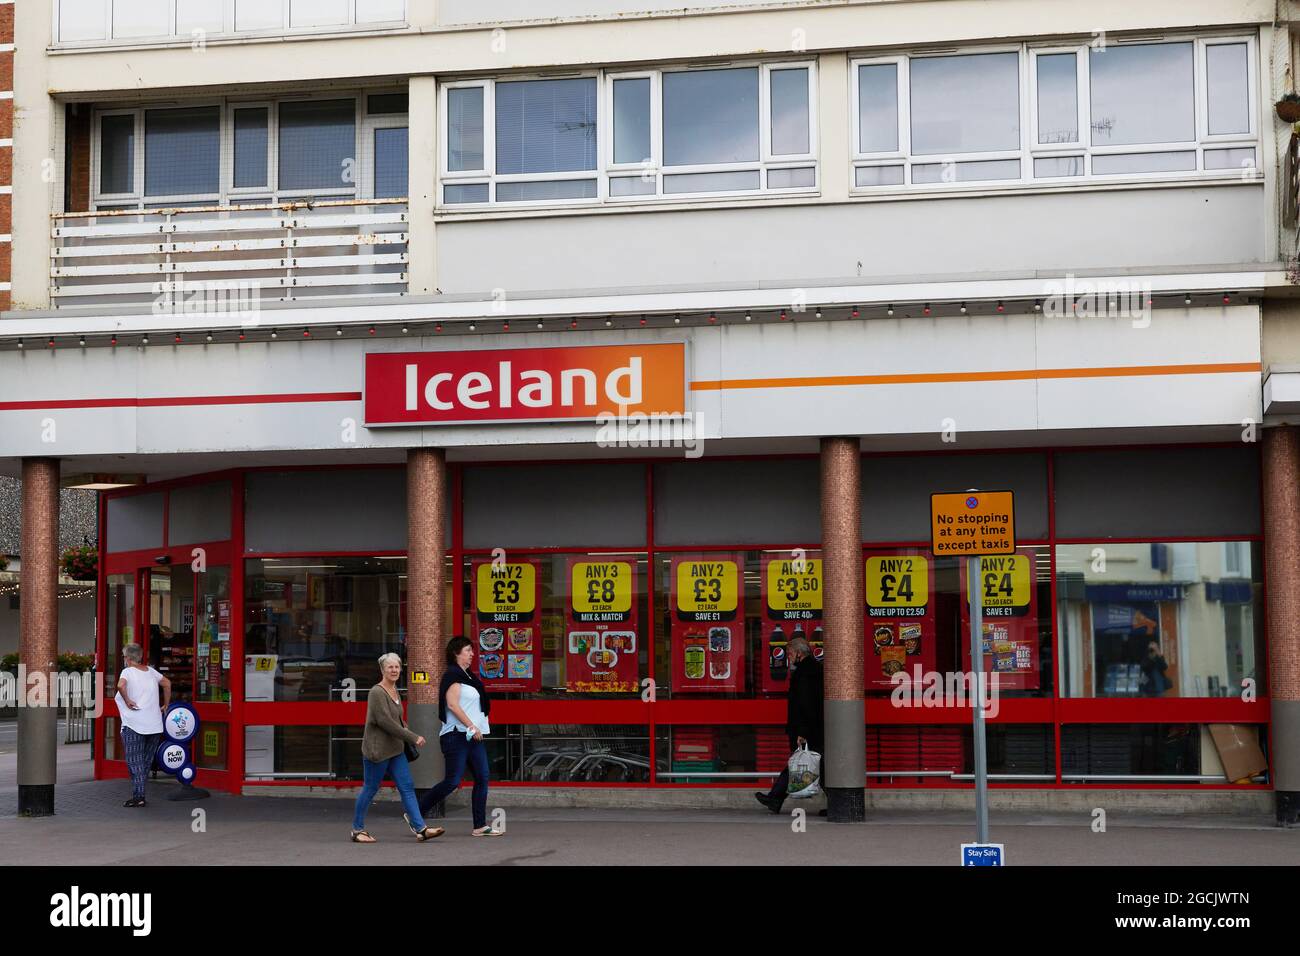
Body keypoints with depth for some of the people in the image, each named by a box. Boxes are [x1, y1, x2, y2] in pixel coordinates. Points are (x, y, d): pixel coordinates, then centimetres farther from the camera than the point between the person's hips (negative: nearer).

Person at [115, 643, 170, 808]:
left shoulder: (128, 671, -4)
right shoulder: (150, 671, 13)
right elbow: (167, 684, 21)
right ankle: (139, 793, 17)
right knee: (147, 761, 14)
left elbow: (121, 685, -25)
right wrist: (166, 705, 27)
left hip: (134, 724, -5)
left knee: (135, 761, -3)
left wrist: (127, 701, -12)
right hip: (155, 724, 5)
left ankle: (138, 796, -8)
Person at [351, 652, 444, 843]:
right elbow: (385, 721, -23)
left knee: (407, 787, 1)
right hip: (377, 749, -8)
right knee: (370, 789, 3)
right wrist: (413, 738, -20)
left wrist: (407, 731, 5)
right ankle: (357, 830, 17)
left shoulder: (394, 690, 12)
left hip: (395, 749, 8)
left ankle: (421, 829, -2)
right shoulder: (377, 692, -15)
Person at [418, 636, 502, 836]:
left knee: (482, 778, 3)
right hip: (457, 735, -9)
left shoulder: (468, 675, 19)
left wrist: (478, 728, 16)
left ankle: (480, 826, 5)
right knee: (453, 781, -10)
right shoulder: (453, 674, -10)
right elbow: (452, 704, -18)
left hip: (473, 736, 9)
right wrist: (471, 726, -19)